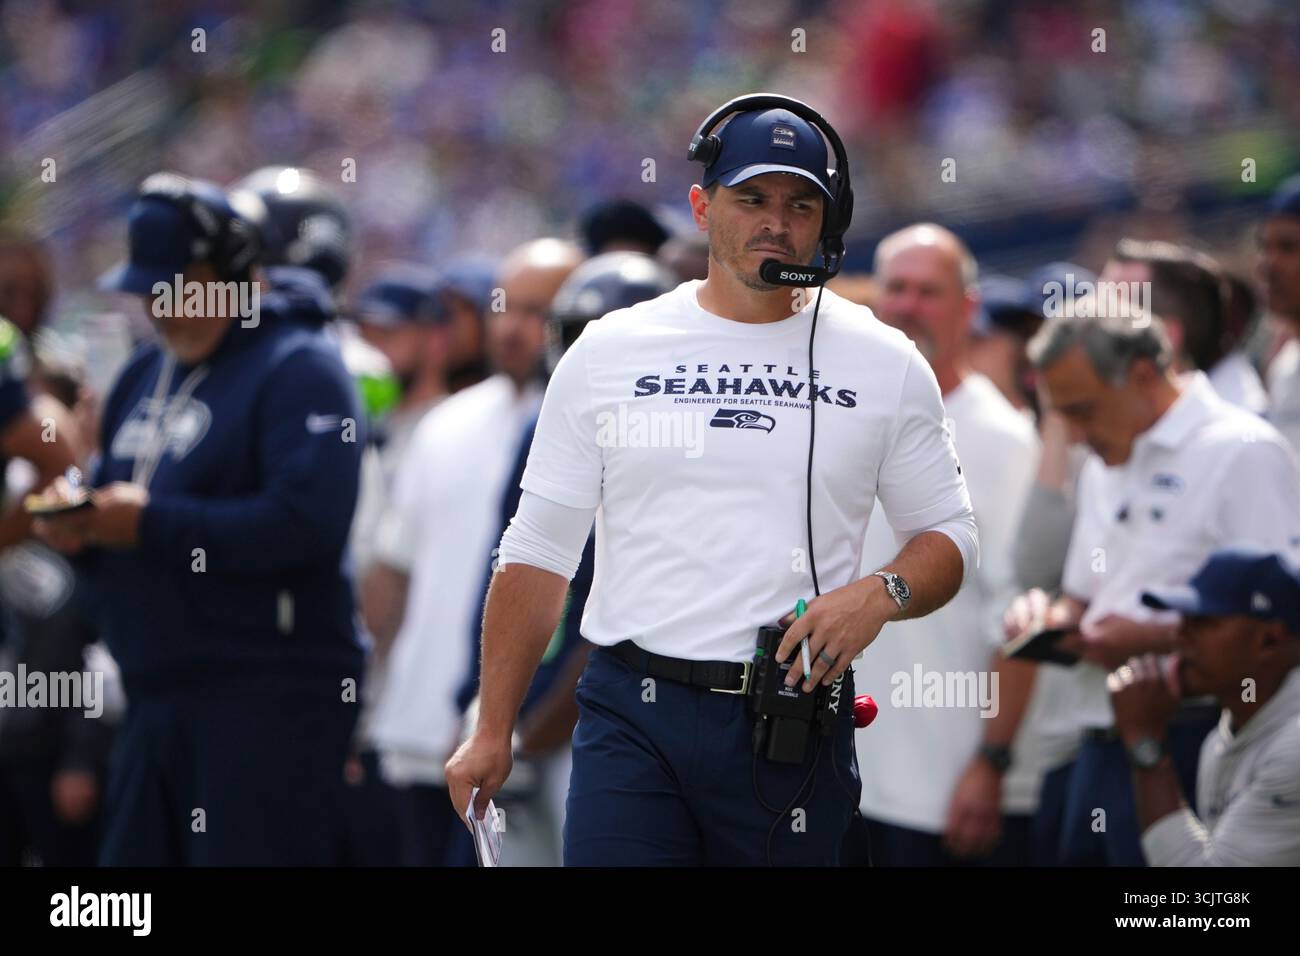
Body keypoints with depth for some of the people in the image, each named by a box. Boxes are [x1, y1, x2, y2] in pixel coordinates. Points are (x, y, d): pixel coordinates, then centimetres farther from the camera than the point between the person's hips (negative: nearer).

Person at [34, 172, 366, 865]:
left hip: (266, 700, -9)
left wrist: (151, 523, -19)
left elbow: (306, 521, -22)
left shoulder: (298, 370, -8)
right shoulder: (146, 373, 20)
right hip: (156, 697, 9)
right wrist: (77, 527, 1)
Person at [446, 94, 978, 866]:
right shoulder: (608, 353, 6)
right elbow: (538, 553, 8)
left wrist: (881, 594, -12)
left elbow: (948, 536, 11)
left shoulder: (887, 365, 7)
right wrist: (493, 733, 4)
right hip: (633, 717, 0)